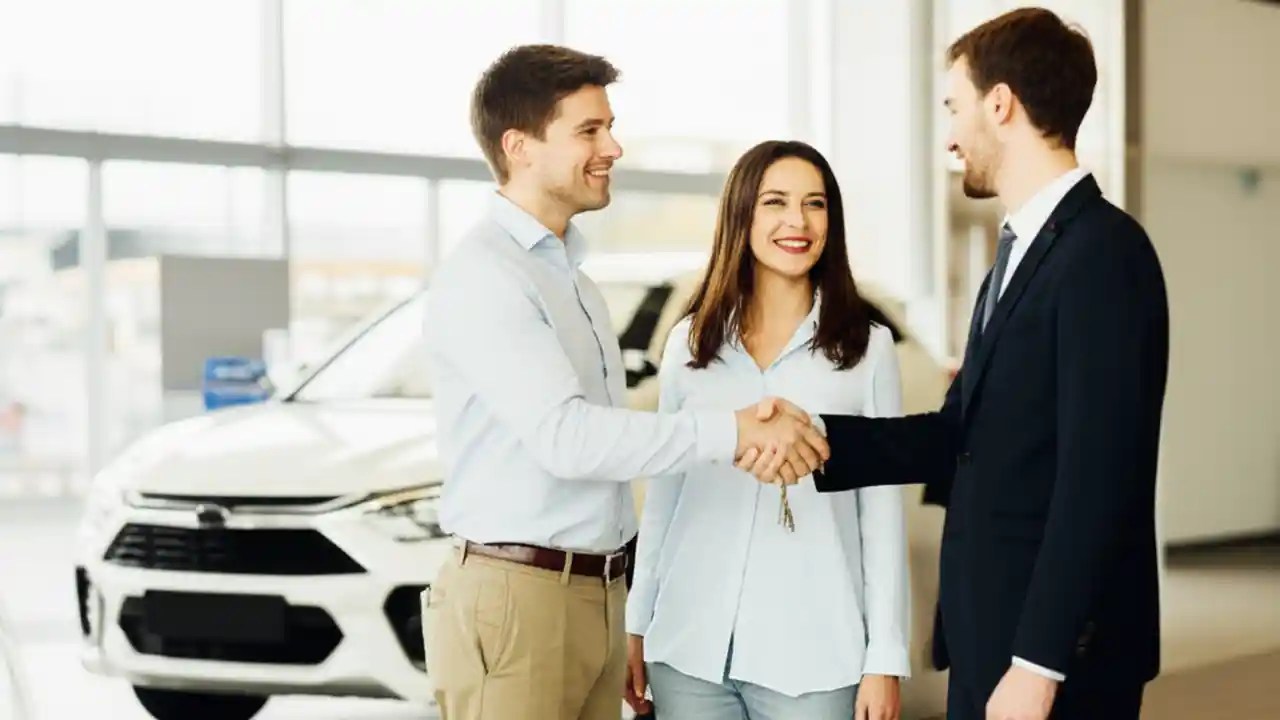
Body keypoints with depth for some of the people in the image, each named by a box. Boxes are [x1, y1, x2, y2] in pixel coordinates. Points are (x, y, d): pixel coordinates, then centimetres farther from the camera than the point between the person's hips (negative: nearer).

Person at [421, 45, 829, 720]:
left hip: (598, 595, 8)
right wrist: (731, 430, -23)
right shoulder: (482, 276, -13)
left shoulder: (567, 273, 17)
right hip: (516, 600, -8)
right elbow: (564, 437, -23)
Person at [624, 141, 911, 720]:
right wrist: (637, 626, 9)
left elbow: (882, 510, 0)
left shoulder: (866, 348, 0)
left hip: (812, 651, -2)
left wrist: (885, 658, -4)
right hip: (691, 643, 2)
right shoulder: (689, 342, 6)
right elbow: (662, 494, 10)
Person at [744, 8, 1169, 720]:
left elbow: (1097, 478, -22)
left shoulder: (1104, 252, -17)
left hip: (1057, 647, -9)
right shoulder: (1022, 250, 13)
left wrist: (1037, 662, -23)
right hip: (990, 635, 9)